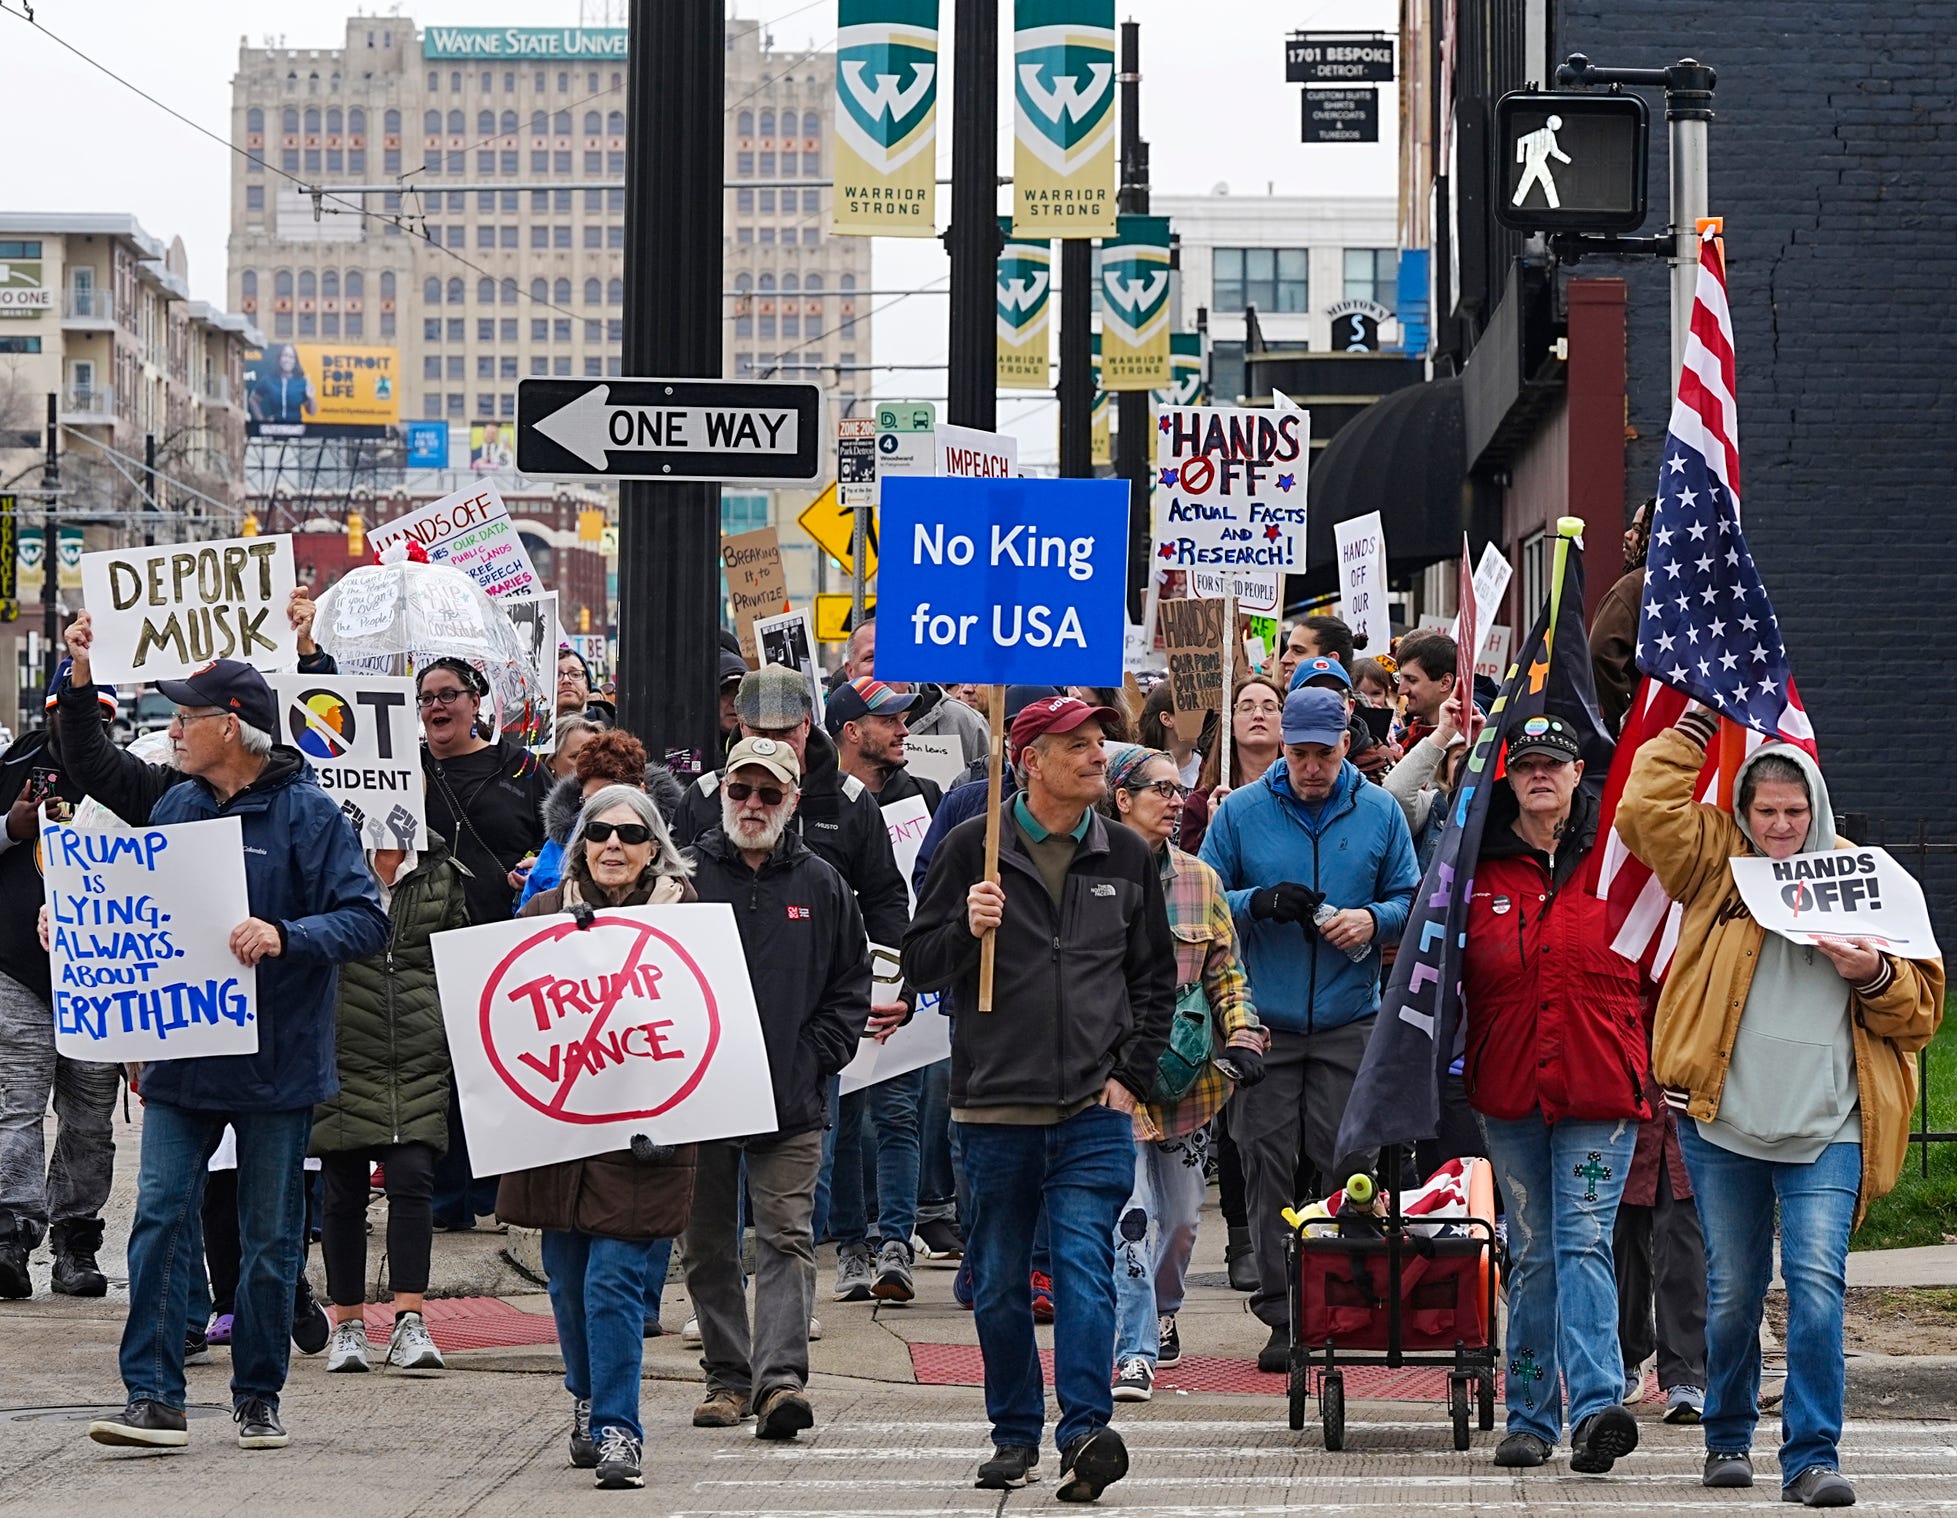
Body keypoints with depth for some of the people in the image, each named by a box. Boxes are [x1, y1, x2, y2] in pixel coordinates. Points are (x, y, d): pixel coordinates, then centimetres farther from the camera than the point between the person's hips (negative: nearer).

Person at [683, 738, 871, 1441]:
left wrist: (815, 1059, -1)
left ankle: (780, 1377, -14)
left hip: (792, 1100, 0)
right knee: (708, 1245, 6)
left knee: (787, 1239, -8)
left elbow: (851, 987, 11)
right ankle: (727, 1376, 15)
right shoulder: (684, 875, 3)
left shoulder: (821, 885, 7)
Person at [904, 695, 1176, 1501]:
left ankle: (1086, 1429, -18)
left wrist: (1131, 1074, 5)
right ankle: (1015, 1434, 19)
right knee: (999, 1282, 7)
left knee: (1085, 1269, -13)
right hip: (994, 1106, 0)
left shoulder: (1127, 855, 9)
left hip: (1095, 1111, 0)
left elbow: (1156, 979, 16)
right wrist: (968, 927, -17)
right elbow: (920, 965, 3)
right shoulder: (973, 849, 2)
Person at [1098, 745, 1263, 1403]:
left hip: (1187, 1073, 5)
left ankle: (1161, 1314, 40)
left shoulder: (1200, 880, 9)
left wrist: (1242, 1037, 0)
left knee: (1182, 1213, 15)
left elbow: (1225, 969, 14)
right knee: (1130, 1212, -14)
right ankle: (1134, 1353, -13)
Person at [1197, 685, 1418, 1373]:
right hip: (1264, 1023, 0)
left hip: (1350, 1018, 0)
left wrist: (1374, 920, -10)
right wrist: (1258, 903, -12)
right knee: (1267, 1168, -1)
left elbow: (1409, 898, 11)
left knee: (1353, 1164, -5)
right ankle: (1282, 1315, 4)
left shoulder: (1380, 812, 6)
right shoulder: (1241, 811, 4)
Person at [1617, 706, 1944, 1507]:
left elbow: (1923, 1001, 11)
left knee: (1817, 1283, -13)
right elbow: (1647, 809, -5)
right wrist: (1697, 725, 1)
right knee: (1731, 1291, 8)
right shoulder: (1717, 861, 9)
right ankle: (1729, 1438, 26)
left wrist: (1875, 976, -10)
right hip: (1723, 1121, 1)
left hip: (1826, 1128, -1)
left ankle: (1812, 1456, -10)